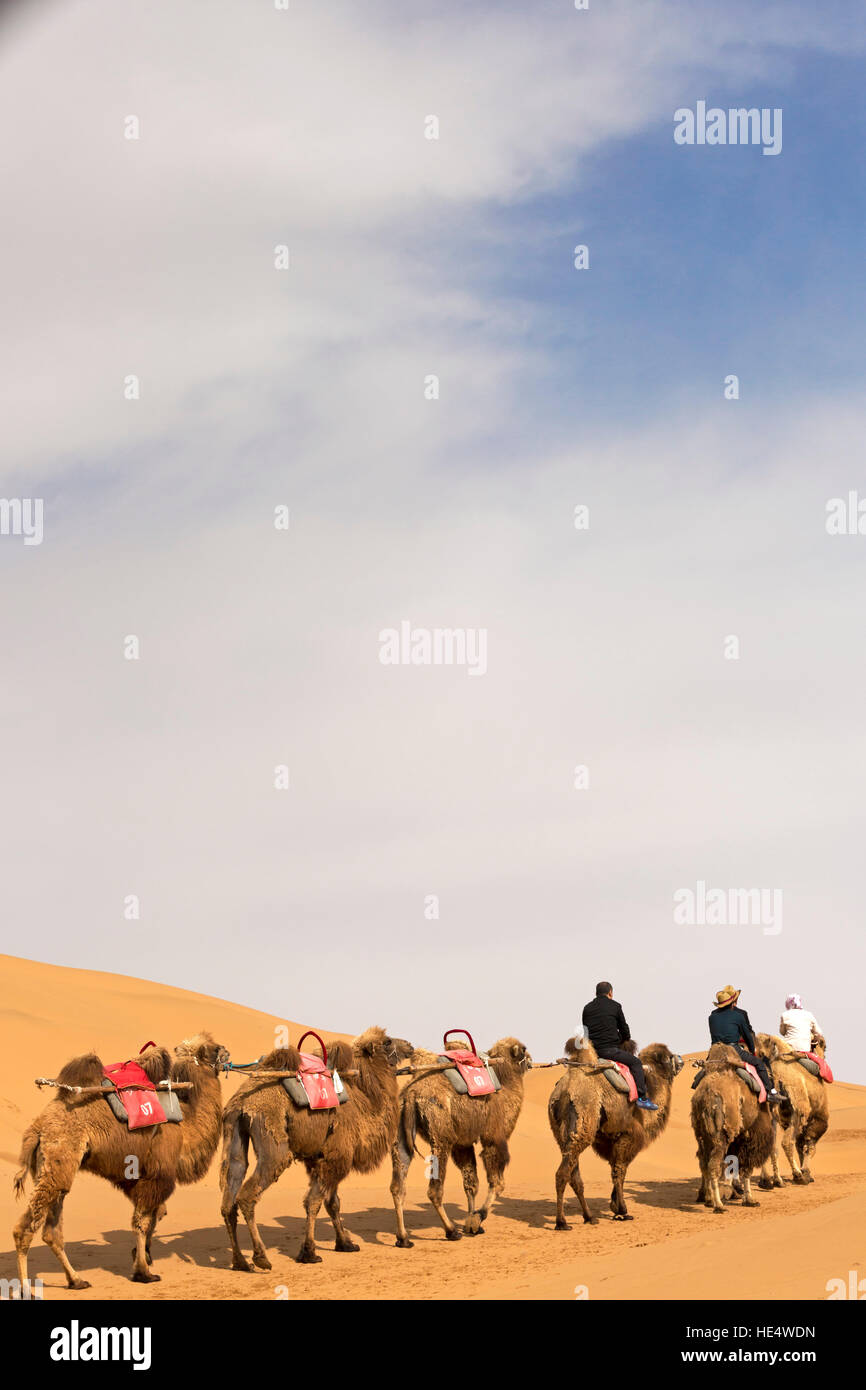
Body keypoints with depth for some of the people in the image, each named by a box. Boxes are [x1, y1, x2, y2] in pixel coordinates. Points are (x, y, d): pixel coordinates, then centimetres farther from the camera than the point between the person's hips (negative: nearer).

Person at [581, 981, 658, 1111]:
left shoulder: (587, 1008, 13)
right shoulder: (615, 1006, 3)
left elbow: (584, 1030, 16)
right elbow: (624, 1028, 11)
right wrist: (626, 1039, 32)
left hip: (591, 1050, 5)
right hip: (610, 1049, -5)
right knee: (636, 1062, 8)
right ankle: (642, 1098, 0)